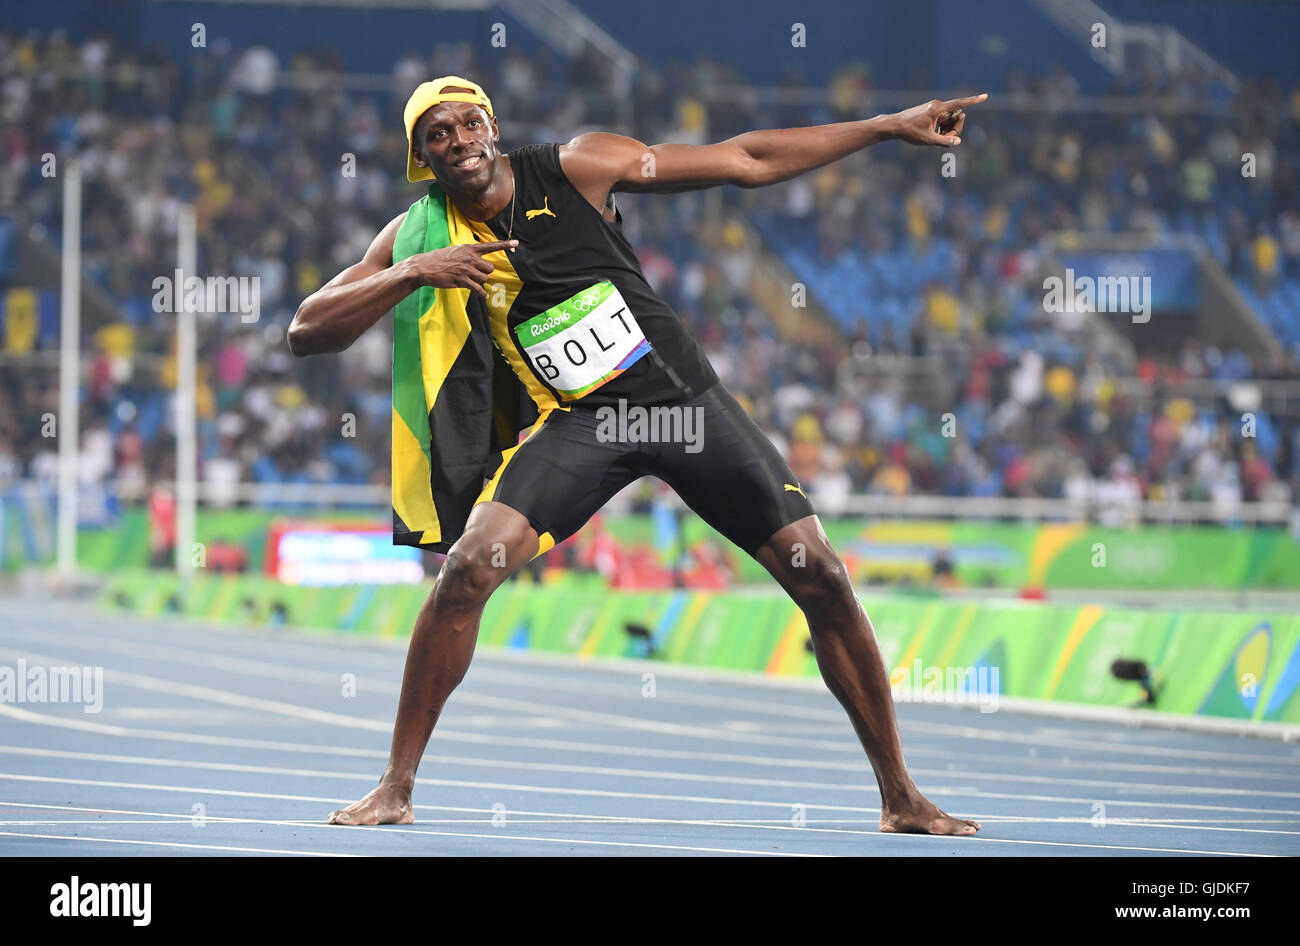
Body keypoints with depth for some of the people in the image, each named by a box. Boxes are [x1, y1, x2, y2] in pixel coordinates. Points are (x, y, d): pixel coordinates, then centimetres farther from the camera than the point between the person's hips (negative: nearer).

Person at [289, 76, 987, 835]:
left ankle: (900, 796, 5)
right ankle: (396, 788, -9)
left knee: (819, 572, -7)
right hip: (577, 422, 0)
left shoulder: (577, 168, -8)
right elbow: (307, 333, -9)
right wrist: (414, 274, -23)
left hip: (686, 397, 0)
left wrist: (891, 127, -4)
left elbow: (747, 160, -3)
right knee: (469, 567, -22)